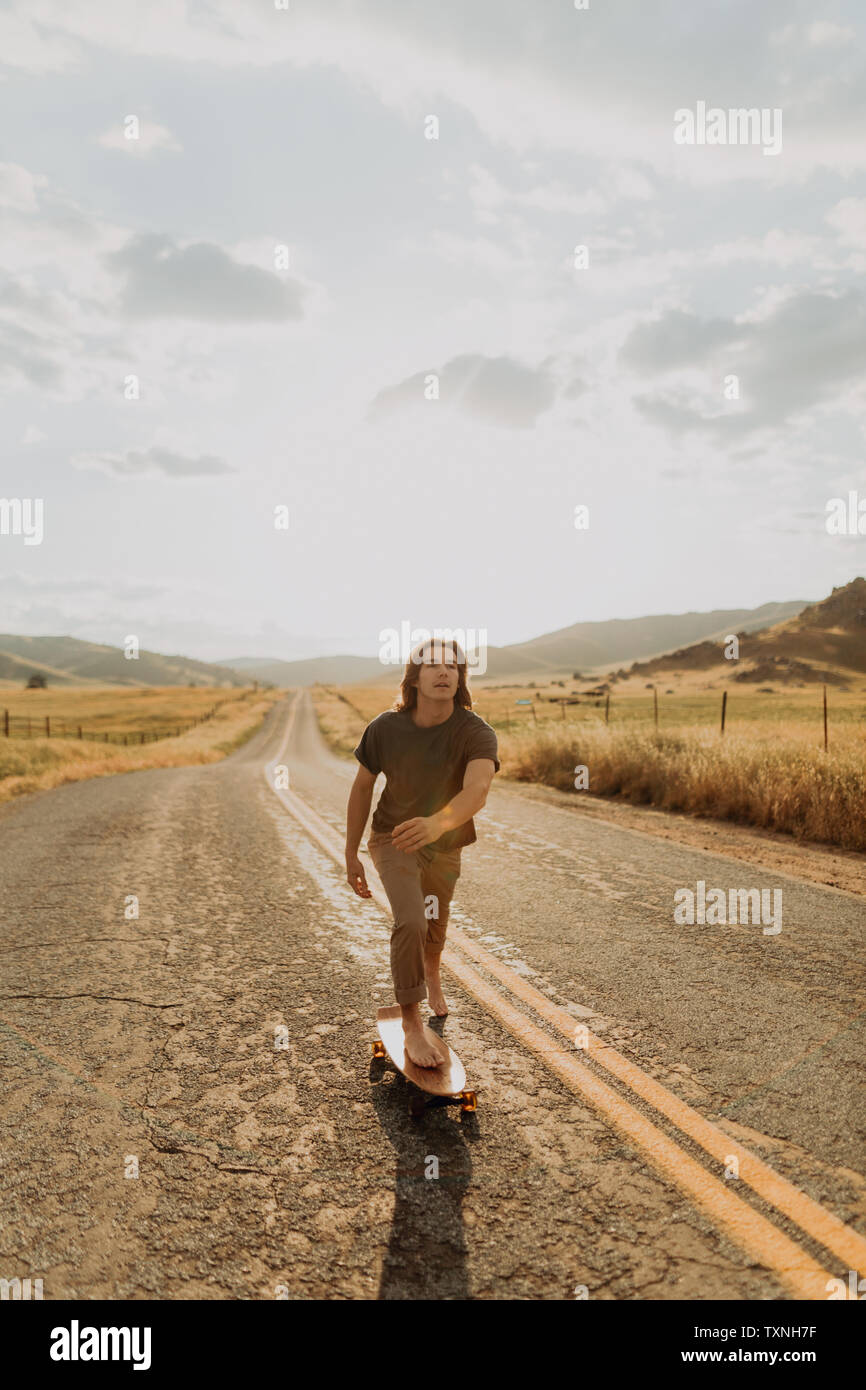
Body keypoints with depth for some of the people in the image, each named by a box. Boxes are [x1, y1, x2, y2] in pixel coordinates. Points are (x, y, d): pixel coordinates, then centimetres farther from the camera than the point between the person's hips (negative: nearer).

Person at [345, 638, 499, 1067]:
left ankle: (432, 975, 58)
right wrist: (351, 854, -3)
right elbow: (362, 787, -7)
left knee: (435, 927, 23)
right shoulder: (385, 728, -22)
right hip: (393, 838, -1)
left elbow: (477, 790, -45)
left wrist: (437, 823, -66)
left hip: (444, 845, 2)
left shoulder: (476, 734, -27)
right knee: (410, 921, -24)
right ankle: (411, 1021, -4)